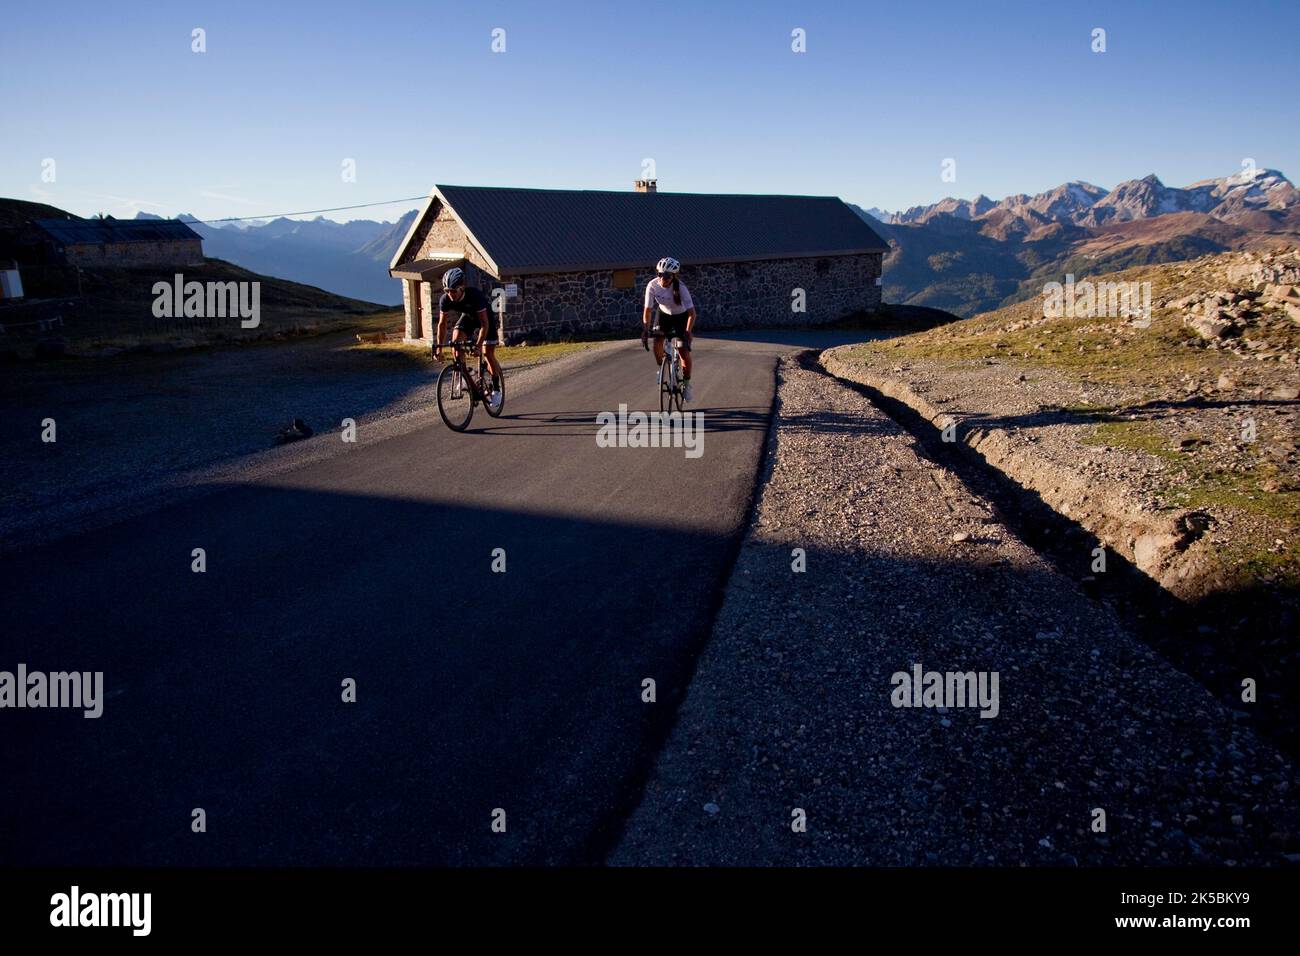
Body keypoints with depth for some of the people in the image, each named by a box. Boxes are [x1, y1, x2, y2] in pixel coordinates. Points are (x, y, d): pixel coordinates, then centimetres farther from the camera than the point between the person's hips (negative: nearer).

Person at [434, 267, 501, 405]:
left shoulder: (475, 295, -39)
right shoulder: (445, 300, -26)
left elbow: (484, 323, -37)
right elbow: (442, 323, -14)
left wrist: (478, 344, -46)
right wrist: (439, 346, -21)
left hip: (485, 318, -4)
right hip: (467, 317, 4)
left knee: (488, 353, -9)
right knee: (456, 340, -22)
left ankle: (496, 389, 7)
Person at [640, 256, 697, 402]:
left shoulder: (680, 287, -33)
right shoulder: (652, 286, -26)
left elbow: (691, 313, -33)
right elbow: (647, 310, -20)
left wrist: (687, 333, -45)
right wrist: (645, 329, -34)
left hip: (681, 316, -3)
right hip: (664, 313, 3)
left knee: (684, 351, -12)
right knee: (657, 341, -22)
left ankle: (686, 384, 7)